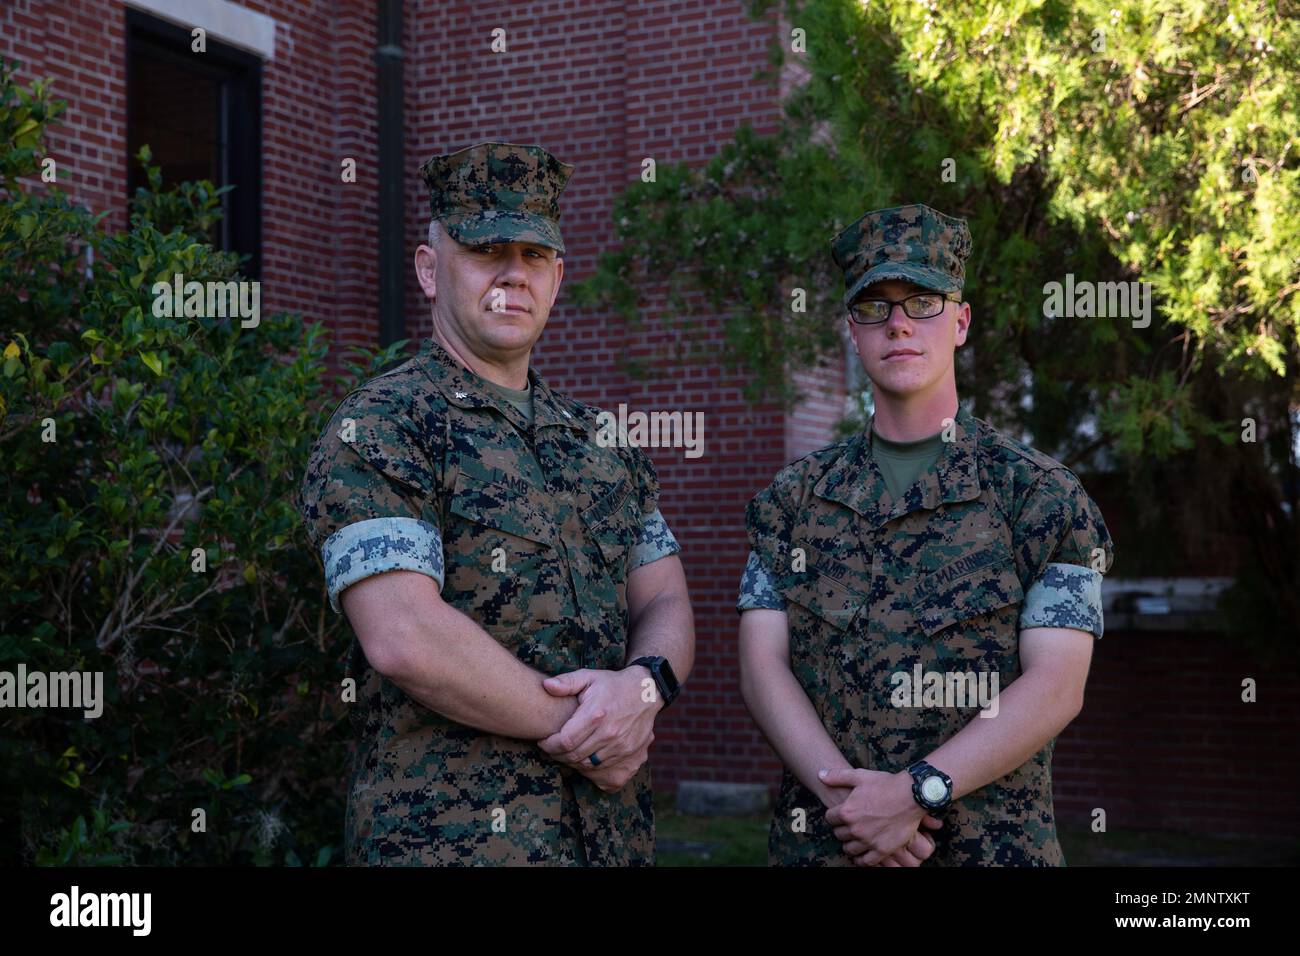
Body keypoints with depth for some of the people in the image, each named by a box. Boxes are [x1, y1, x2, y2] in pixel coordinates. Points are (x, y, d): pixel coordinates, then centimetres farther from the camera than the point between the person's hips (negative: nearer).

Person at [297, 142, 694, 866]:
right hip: (450, 835, -6)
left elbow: (666, 603, 10)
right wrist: (576, 729, -14)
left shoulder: (605, 441, 13)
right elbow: (405, 639, -20)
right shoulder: (377, 430, -9)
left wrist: (645, 684, -13)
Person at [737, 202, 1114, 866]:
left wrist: (916, 791, -19)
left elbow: (1055, 688, -9)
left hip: (991, 843, -2)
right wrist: (845, 794, -16)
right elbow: (762, 666, -1)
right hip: (816, 840, 2)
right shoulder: (794, 498, 7)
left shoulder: (1040, 495, -2)